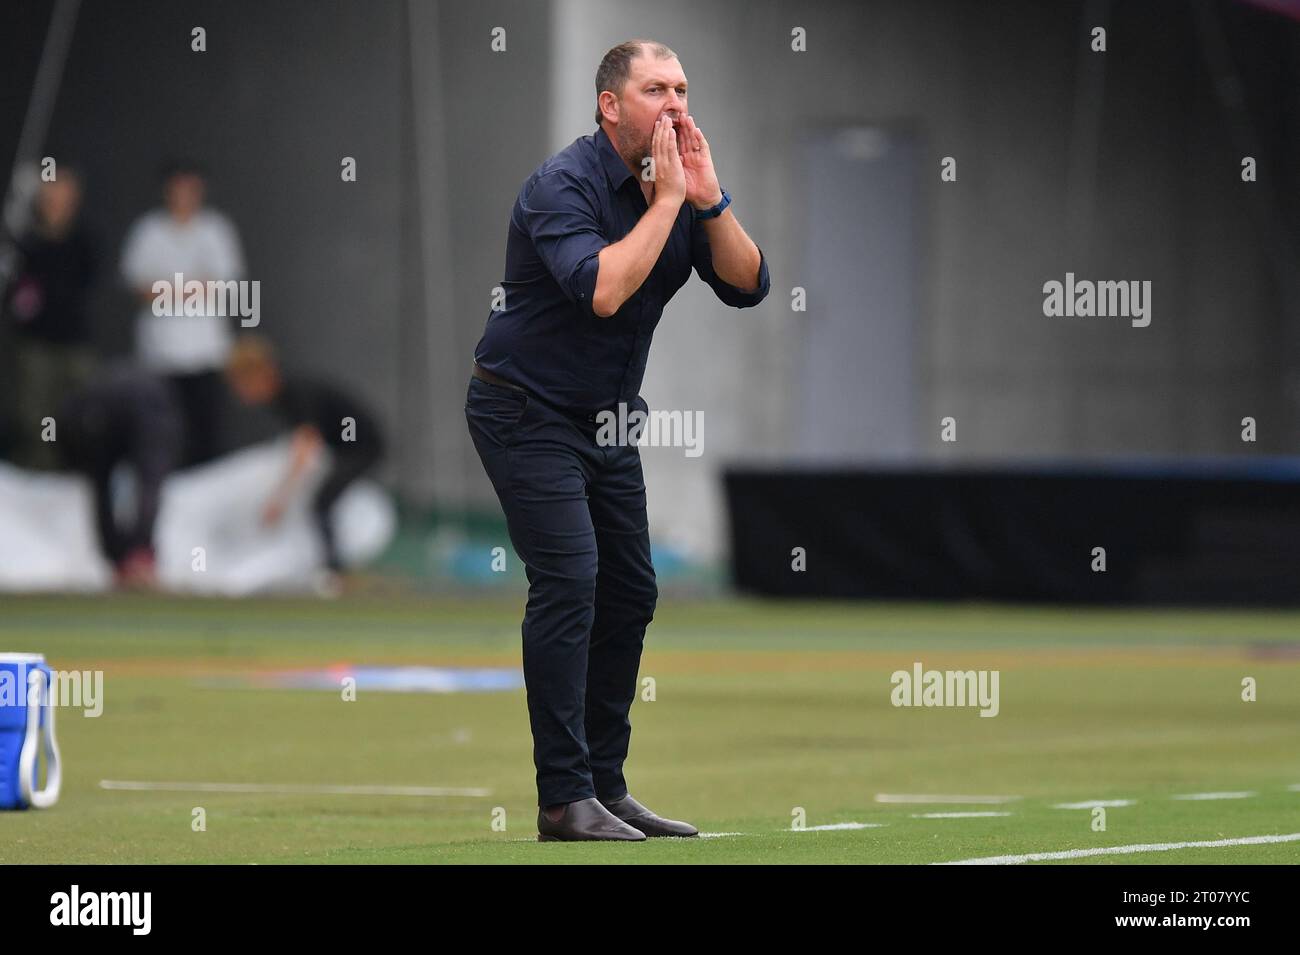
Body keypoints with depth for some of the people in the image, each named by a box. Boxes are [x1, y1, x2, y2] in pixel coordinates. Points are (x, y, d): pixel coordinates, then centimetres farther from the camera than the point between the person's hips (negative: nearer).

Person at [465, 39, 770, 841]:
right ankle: (564, 799, -17)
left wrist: (708, 198, -21)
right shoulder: (564, 186, -22)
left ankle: (606, 784, 15)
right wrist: (666, 201, -30)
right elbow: (601, 289, -37)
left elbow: (748, 285, -8)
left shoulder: (681, 184, 0)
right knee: (569, 581, -17)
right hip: (527, 409, -8)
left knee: (630, 590, 7)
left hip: (607, 415, 8)